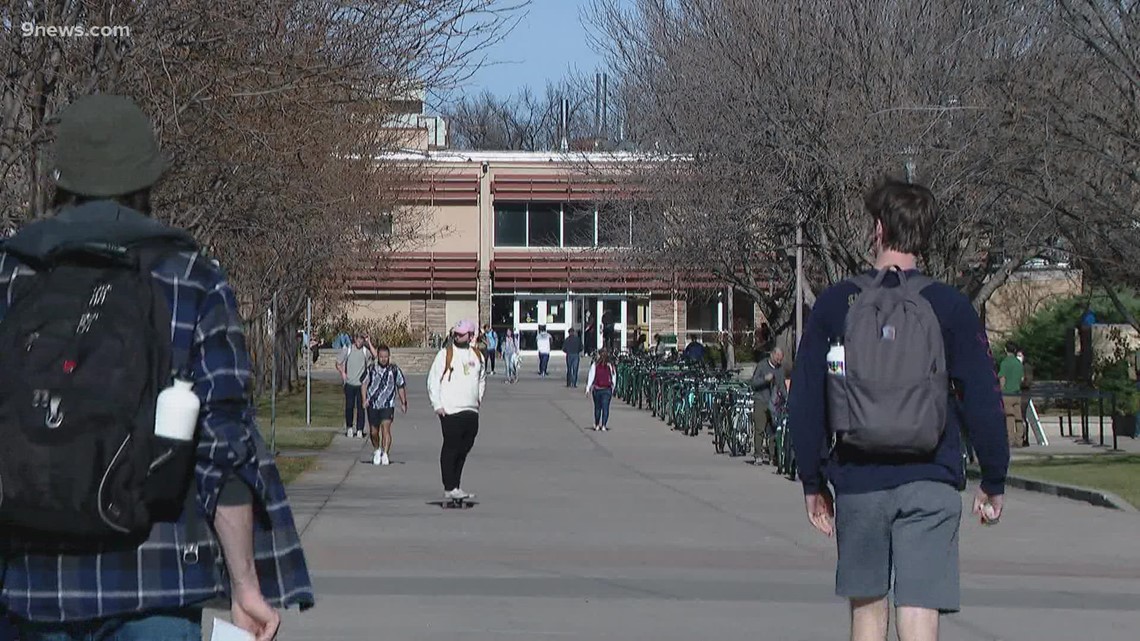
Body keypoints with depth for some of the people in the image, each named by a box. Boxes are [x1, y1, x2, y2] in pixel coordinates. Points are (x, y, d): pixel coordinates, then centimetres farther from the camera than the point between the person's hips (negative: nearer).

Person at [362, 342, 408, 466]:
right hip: (372, 405, 2)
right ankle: (377, 450, 37)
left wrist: (403, 403, 13)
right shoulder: (371, 368, 3)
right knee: (373, 432, 11)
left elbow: (401, 387, 11)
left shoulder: (394, 369, 2)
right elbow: (364, 384, 8)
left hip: (388, 405, -2)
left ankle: (385, 454, -24)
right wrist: (365, 399, -4)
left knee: (386, 428, -19)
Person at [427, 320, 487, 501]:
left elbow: (482, 379, 27)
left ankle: (454, 487, 16)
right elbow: (433, 381, -2)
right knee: (450, 449, -7)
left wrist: (478, 400, 15)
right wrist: (437, 405, -9)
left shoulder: (477, 356, 12)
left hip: (471, 411, 5)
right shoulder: (445, 355, -2)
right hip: (450, 411, -5)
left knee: (463, 450, 8)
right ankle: (450, 488, -5)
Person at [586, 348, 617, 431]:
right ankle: (604, 426, 6)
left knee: (597, 407, 6)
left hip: (596, 389, 0)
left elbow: (591, 377, -3)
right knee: (605, 408, 5)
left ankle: (597, 425, 9)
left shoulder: (595, 365, -7)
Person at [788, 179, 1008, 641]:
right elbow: (982, 400, -3)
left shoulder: (835, 304, 2)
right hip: (929, 484, -2)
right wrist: (993, 482, 8)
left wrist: (813, 482, 14)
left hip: (857, 483, 2)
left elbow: (804, 401, 5)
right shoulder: (949, 307, -2)